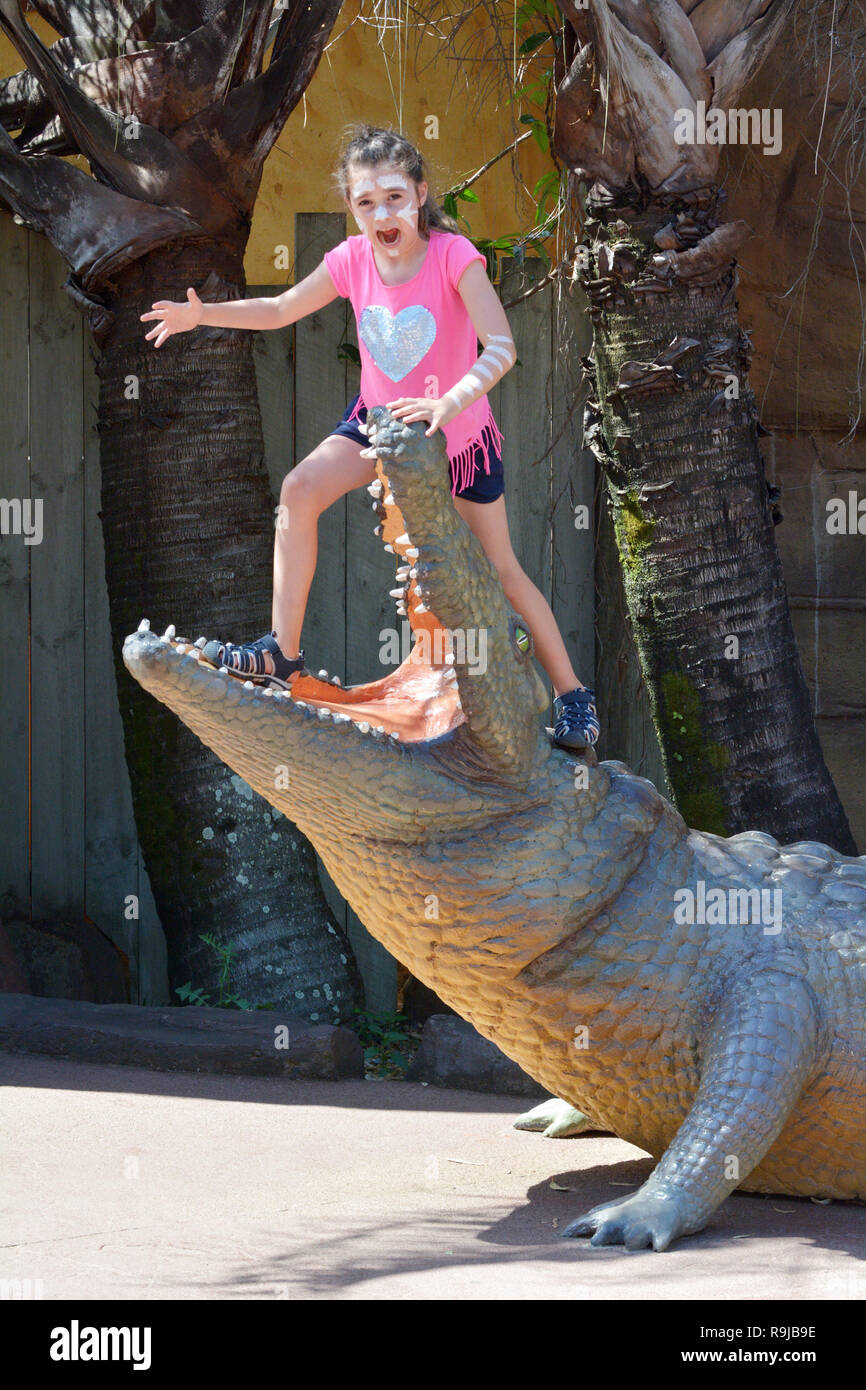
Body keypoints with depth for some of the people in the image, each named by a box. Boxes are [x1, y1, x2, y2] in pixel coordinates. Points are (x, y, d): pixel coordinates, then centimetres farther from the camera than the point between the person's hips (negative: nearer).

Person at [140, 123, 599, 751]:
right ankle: (282, 652, -14)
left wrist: (447, 403, -51)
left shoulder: (453, 256, -26)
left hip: (459, 432, -4)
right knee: (301, 488, -21)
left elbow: (501, 348, -37)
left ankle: (572, 694, 21)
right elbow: (281, 309, 4)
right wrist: (203, 314, -6)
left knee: (500, 571, 4)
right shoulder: (352, 260, -13)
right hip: (378, 418, 4)